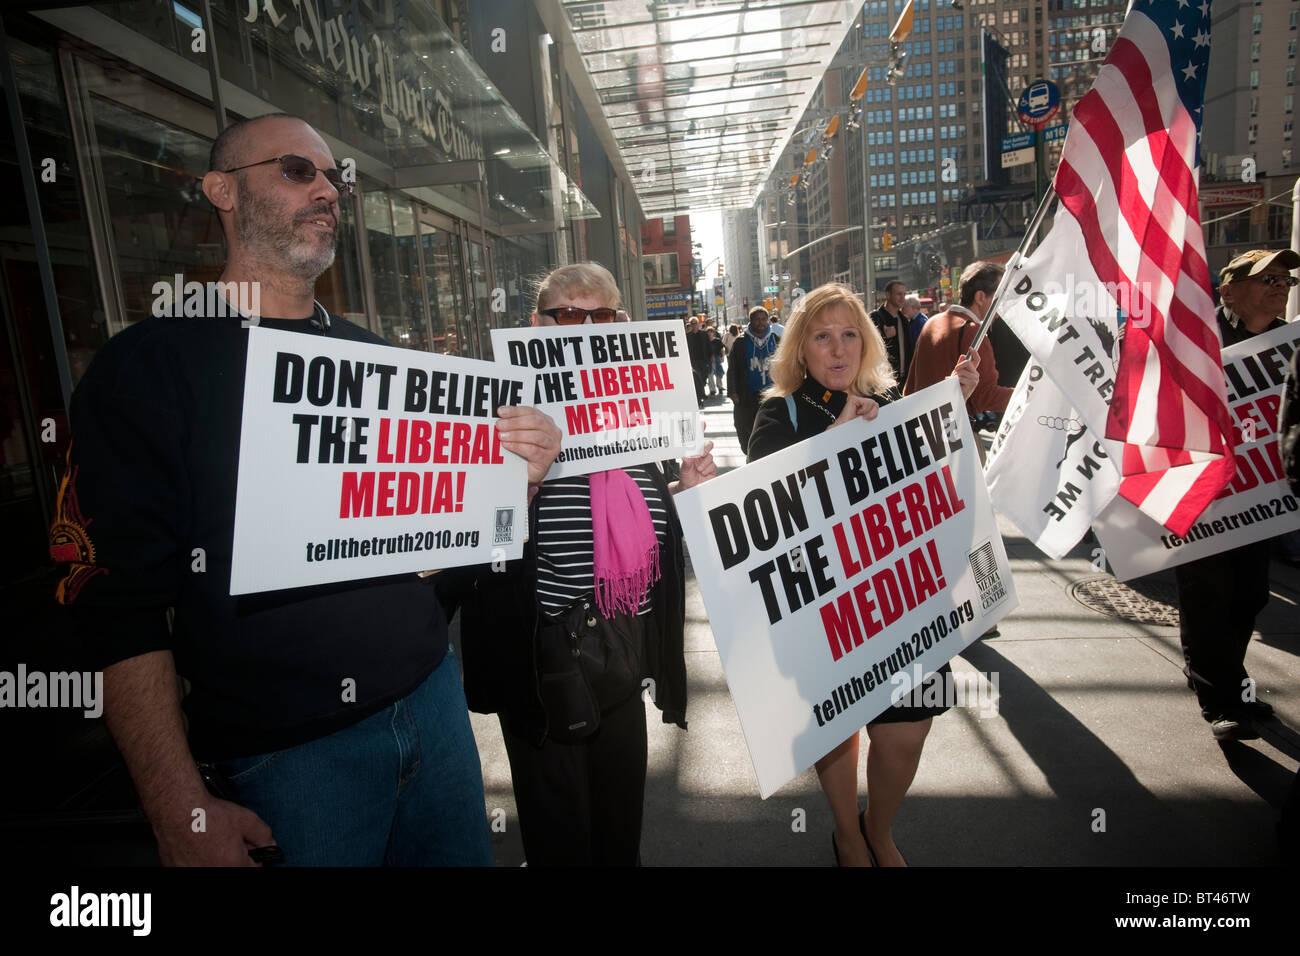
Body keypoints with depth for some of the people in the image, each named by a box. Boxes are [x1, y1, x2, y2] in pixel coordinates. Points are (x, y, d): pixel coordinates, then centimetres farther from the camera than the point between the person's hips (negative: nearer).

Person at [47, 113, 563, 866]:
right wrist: (183, 815, -15)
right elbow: (121, 609, -10)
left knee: (464, 853, 18)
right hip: (290, 752, -5)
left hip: (433, 697, 5)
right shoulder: (148, 367, -6)